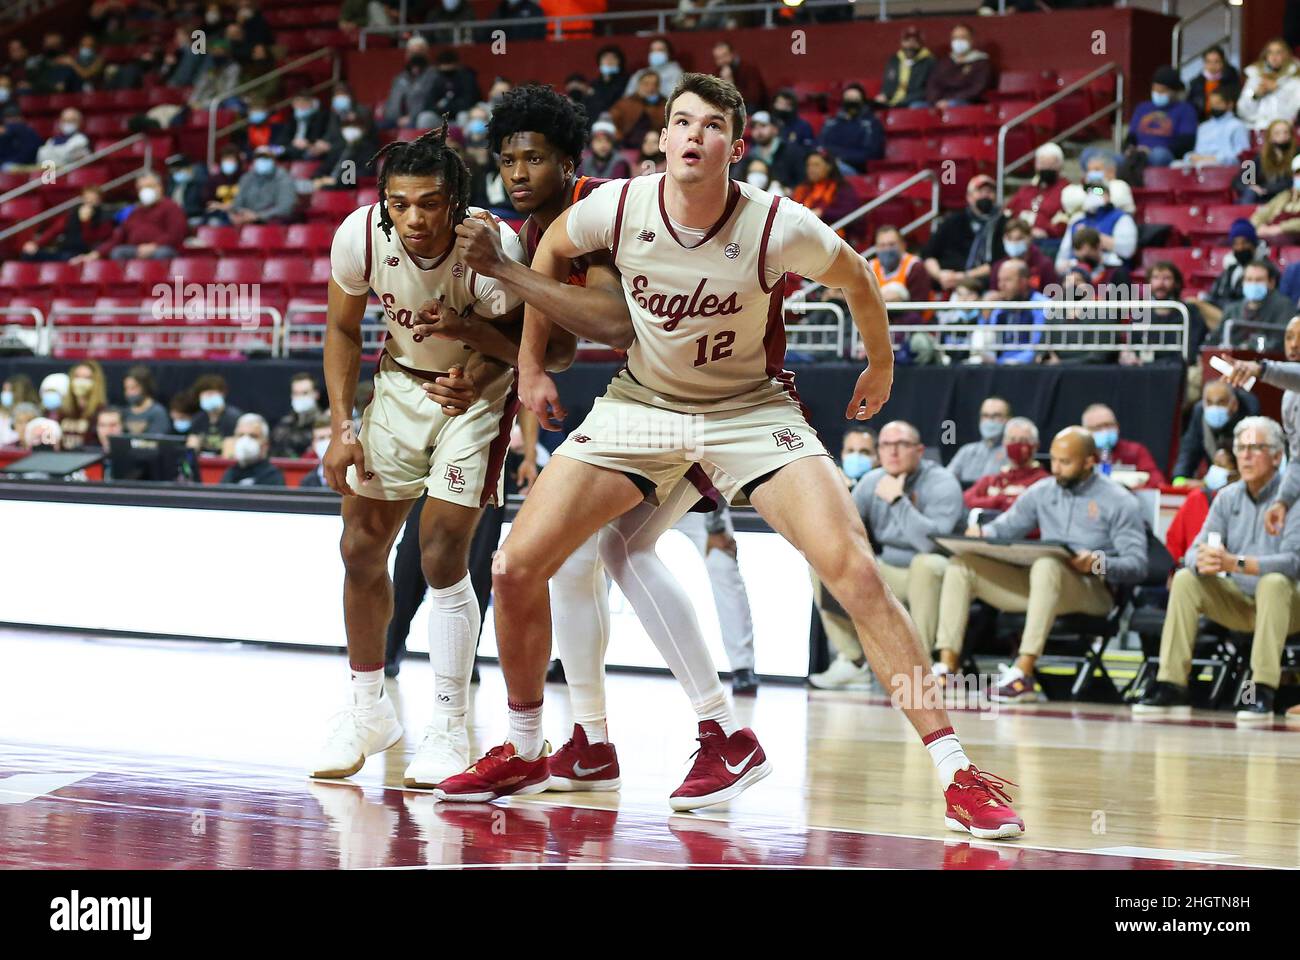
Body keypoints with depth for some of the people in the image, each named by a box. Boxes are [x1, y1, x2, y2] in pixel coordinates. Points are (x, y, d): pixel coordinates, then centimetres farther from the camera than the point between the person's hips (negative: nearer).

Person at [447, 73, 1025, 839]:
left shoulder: (780, 227, -23)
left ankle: (956, 772, -17)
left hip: (750, 408, -3)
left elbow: (857, 279, 0)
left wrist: (882, 366, 13)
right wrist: (532, 364, 11)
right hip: (641, 401, 3)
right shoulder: (618, 207, -16)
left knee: (854, 568, -23)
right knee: (519, 566, -8)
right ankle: (524, 752, 17)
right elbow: (551, 251, 8)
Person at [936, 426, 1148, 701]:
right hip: (1038, 584, 6)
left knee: (1047, 565, -40)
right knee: (962, 564, -8)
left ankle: (1024, 673, -45)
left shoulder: (1119, 502, 1)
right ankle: (948, 665, -20)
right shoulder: (1042, 491, 16)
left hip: (1092, 590, -6)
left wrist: (1099, 564, -27)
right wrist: (982, 533, -4)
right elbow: (1005, 527, 21)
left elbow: (1137, 565, -6)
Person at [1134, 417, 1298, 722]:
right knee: (1185, 579, -16)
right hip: (1238, 603, 5)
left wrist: (1236, 562, -37)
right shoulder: (1228, 497, 6)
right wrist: (1202, 562, -28)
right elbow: (1193, 551, -1)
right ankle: (1171, 688, -21)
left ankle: (1263, 692, -40)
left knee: (1274, 582, -36)